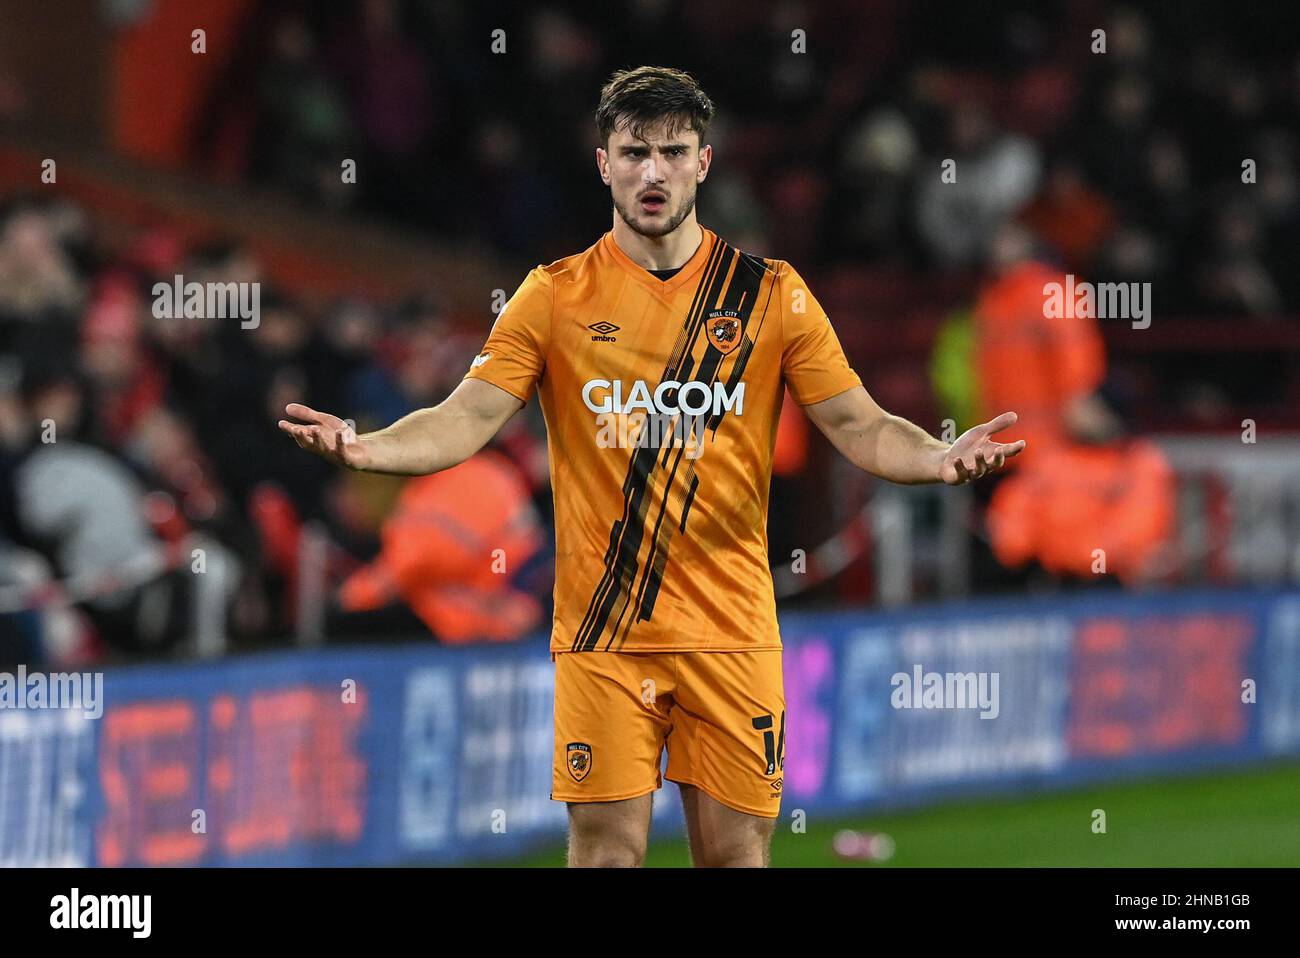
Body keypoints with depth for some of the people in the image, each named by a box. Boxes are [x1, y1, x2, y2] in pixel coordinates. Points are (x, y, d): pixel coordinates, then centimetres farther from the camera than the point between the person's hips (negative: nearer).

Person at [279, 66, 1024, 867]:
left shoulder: (771, 293, 4)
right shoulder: (556, 296, 3)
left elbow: (858, 425, 2)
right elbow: (467, 419, -3)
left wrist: (937, 459, -19)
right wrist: (368, 448, -22)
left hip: (731, 631, 1)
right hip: (602, 634, -1)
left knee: (735, 848, 2)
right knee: (606, 846, -4)